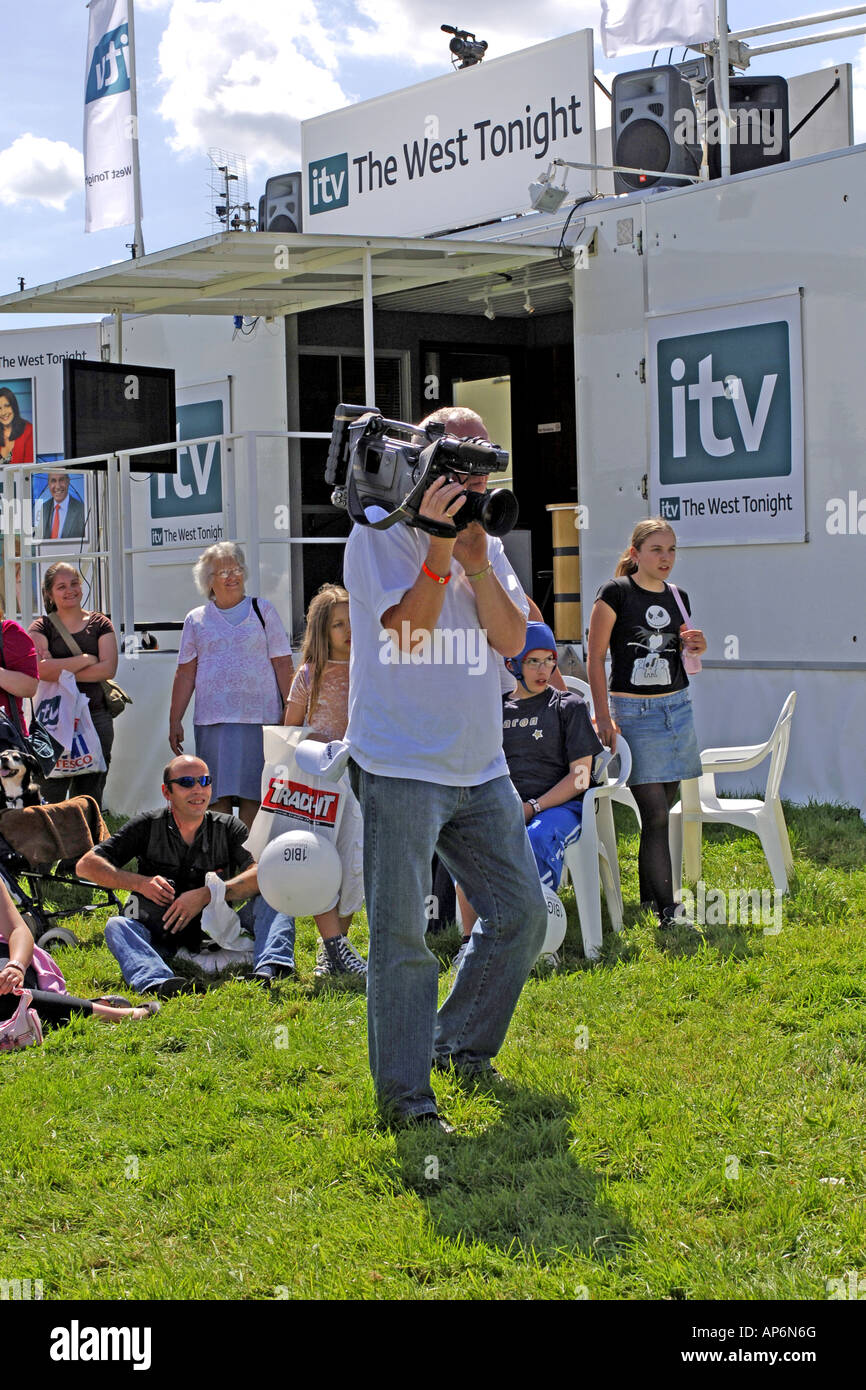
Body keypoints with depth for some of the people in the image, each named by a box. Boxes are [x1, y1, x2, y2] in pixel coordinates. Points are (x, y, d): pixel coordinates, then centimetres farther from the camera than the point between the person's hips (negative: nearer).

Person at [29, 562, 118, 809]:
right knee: (52, 792, -6)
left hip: (96, 716, 2)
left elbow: (108, 668, -5)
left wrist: (62, 672, -10)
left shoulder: (100, 624, 9)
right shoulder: (42, 628, 4)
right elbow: (42, 669, -13)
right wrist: (86, 660, -8)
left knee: (90, 793, 6)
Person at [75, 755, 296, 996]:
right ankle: (156, 983, -56)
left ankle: (268, 971, -43)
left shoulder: (228, 828, 3)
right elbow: (86, 865, -1)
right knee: (117, 926, -28)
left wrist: (205, 895, -21)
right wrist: (140, 883, -14)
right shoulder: (148, 826, 3)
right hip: (159, 946, 0)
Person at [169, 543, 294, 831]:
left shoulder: (263, 610, 10)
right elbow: (185, 674, 11)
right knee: (218, 795, -1)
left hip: (259, 717, -1)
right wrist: (174, 722, 6)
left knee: (252, 795, -3)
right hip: (212, 720, 1)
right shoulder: (196, 620, 13)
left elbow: (283, 664, 6)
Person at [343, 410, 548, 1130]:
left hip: (481, 769, 7)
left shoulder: (486, 542, 14)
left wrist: (477, 562, -9)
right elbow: (408, 632, -16)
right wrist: (440, 547, -19)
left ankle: (461, 1043, 29)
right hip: (401, 768, -7)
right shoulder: (380, 536, -5)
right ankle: (404, 1092, 5)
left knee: (523, 916, 11)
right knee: (402, 935, -5)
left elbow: (510, 639, 3)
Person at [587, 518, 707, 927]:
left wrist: (695, 648, 0)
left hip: (676, 708, 6)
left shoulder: (678, 598, 12)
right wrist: (603, 717, -11)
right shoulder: (615, 593, -5)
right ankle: (667, 910, -9)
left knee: (661, 811, 7)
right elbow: (595, 658, -5)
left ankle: (649, 896, 19)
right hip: (632, 711, -6)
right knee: (655, 815, -11)